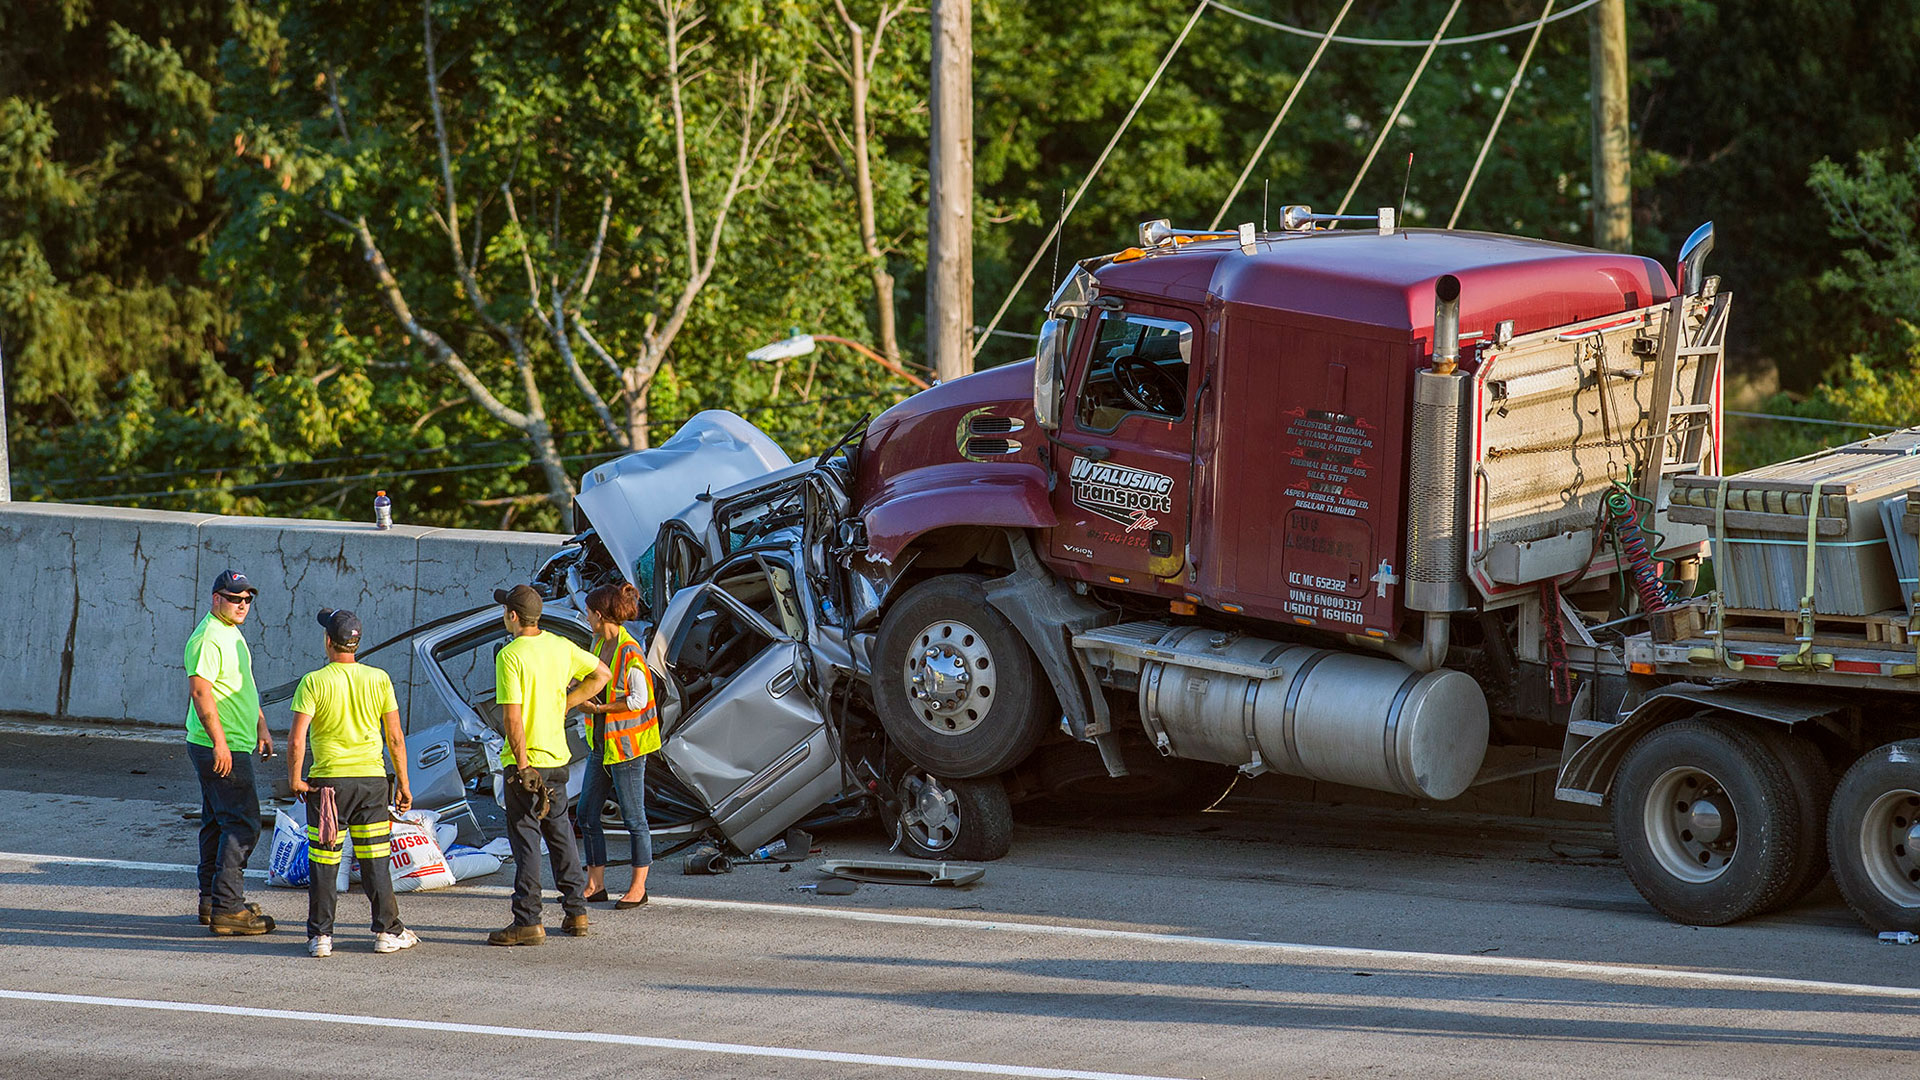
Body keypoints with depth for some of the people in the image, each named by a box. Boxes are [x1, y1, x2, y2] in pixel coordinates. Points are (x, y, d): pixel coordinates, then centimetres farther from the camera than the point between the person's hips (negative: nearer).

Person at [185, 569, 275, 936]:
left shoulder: (232, 634, 16)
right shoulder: (208, 638, -17)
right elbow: (200, 692, -23)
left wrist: (261, 726, 24)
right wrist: (219, 742, -25)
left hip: (232, 746, 11)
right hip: (220, 749, -11)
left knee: (218, 824, 15)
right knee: (242, 826, -12)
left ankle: (212, 902, 22)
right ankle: (227, 909, -13)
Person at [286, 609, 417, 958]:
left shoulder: (314, 682, -8)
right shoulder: (378, 680, 1)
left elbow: (297, 740, -15)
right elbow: (395, 739, 3)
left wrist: (295, 780, -1)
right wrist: (403, 784, 12)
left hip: (328, 781, -2)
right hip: (371, 778, 2)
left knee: (324, 863, 4)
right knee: (375, 863, 10)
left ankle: (320, 935, 4)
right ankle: (387, 932, 13)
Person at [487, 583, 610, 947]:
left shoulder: (510, 656, -16)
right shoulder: (561, 647, 4)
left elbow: (513, 718, -21)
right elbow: (602, 674, 17)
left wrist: (523, 766, -17)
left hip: (525, 760, -7)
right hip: (558, 758, 7)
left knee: (525, 840, -3)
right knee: (560, 834, 17)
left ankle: (527, 922, -3)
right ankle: (576, 912, 20)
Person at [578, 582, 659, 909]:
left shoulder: (629, 652, -17)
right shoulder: (599, 644, 10)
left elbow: (639, 699, -19)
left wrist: (599, 708, -16)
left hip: (625, 744, -9)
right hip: (599, 744, 9)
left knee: (633, 817, 1)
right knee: (587, 814, 9)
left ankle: (638, 887, 9)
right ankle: (596, 884, 17)